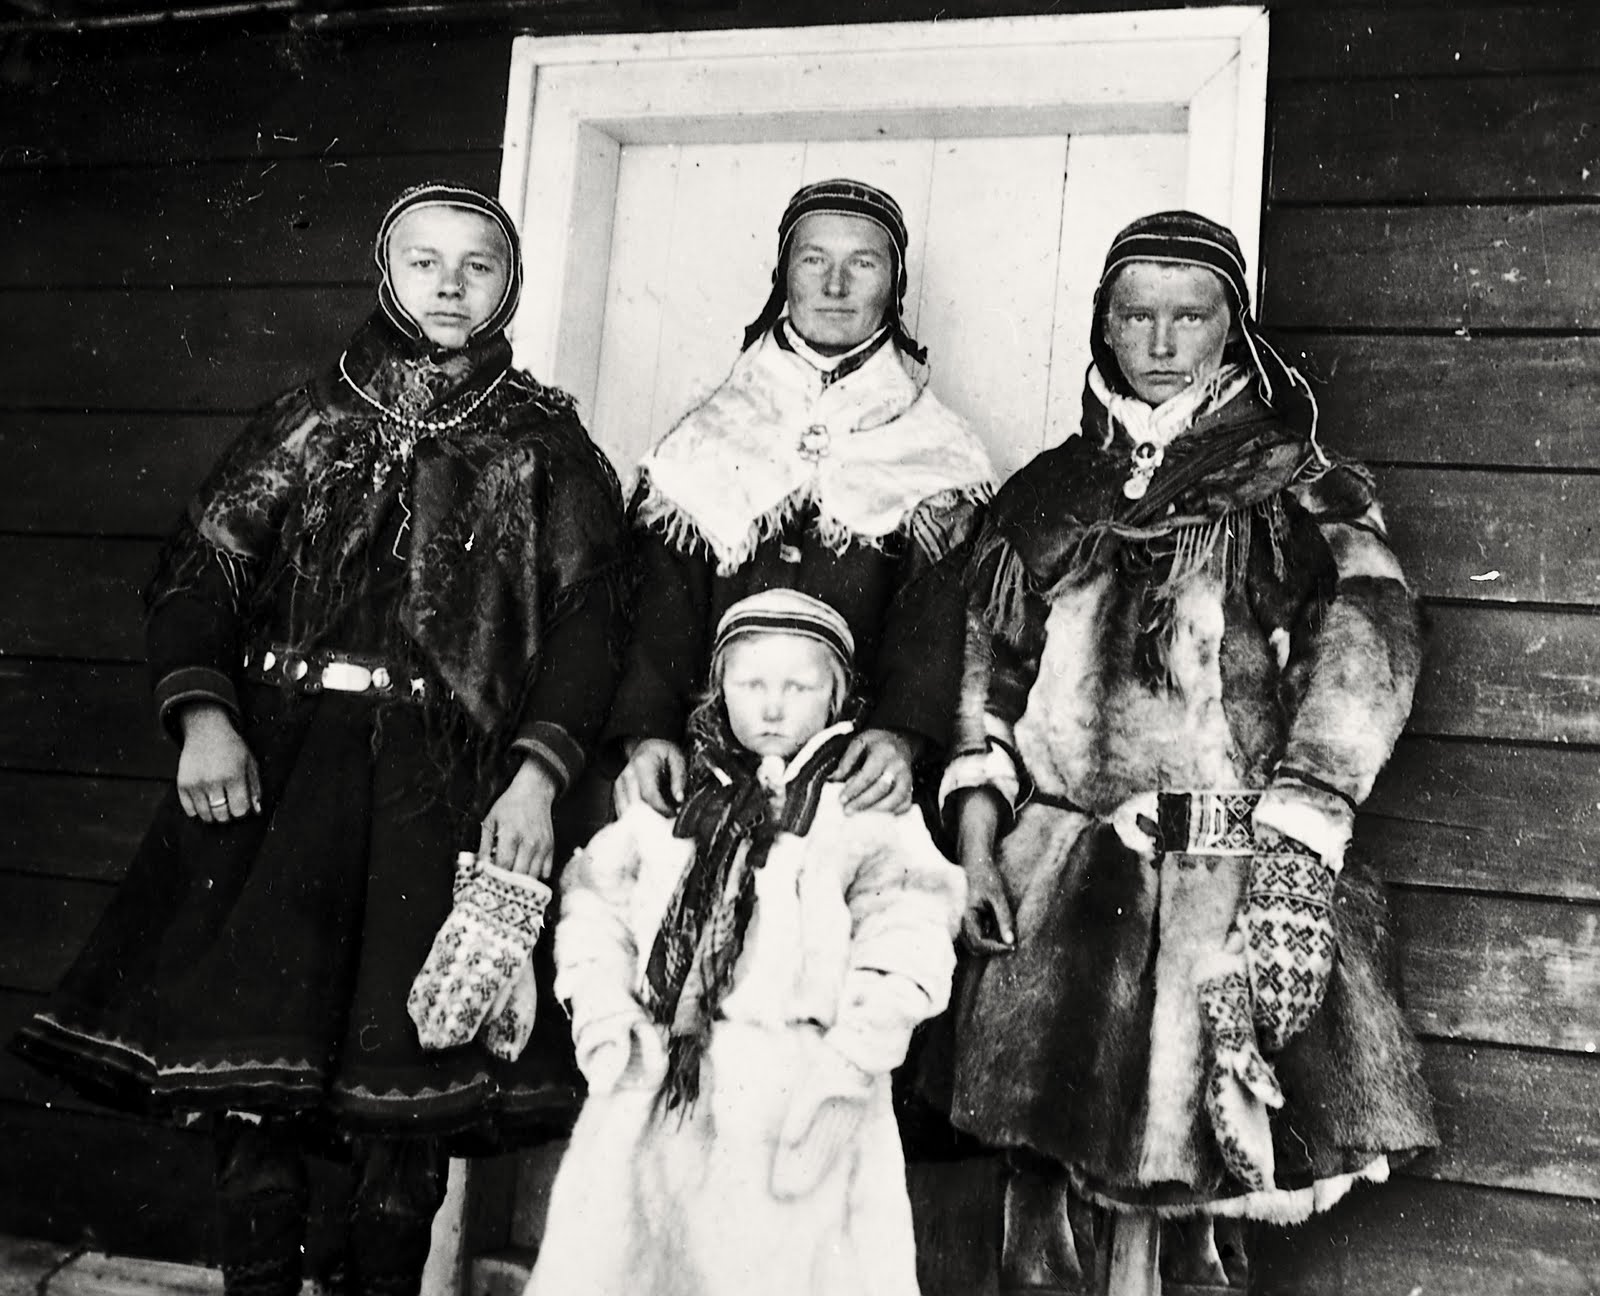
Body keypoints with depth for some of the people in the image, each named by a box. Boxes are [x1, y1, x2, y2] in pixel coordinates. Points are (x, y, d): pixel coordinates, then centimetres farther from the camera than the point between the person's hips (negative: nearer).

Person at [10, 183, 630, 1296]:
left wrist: (539, 773, -12)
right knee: (252, 1042, -4)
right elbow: (201, 566, 9)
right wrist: (201, 714, -8)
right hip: (279, 754, 2)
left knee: (406, 1069, -3)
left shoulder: (545, 443, 9)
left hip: (449, 777, -1)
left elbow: (590, 616, 1)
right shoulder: (313, 418, 14)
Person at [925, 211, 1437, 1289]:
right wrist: (977, 840, 0)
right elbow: (987, 670, 13)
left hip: (1234, 876, -2)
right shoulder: (1049, 492, 15)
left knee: (1180, 1182, -3)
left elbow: (1366, 652, -8)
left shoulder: (1302, 489, 6)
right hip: (1050, 880, 3)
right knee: (1055, 1170, 3)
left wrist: (1294, 855, -21)